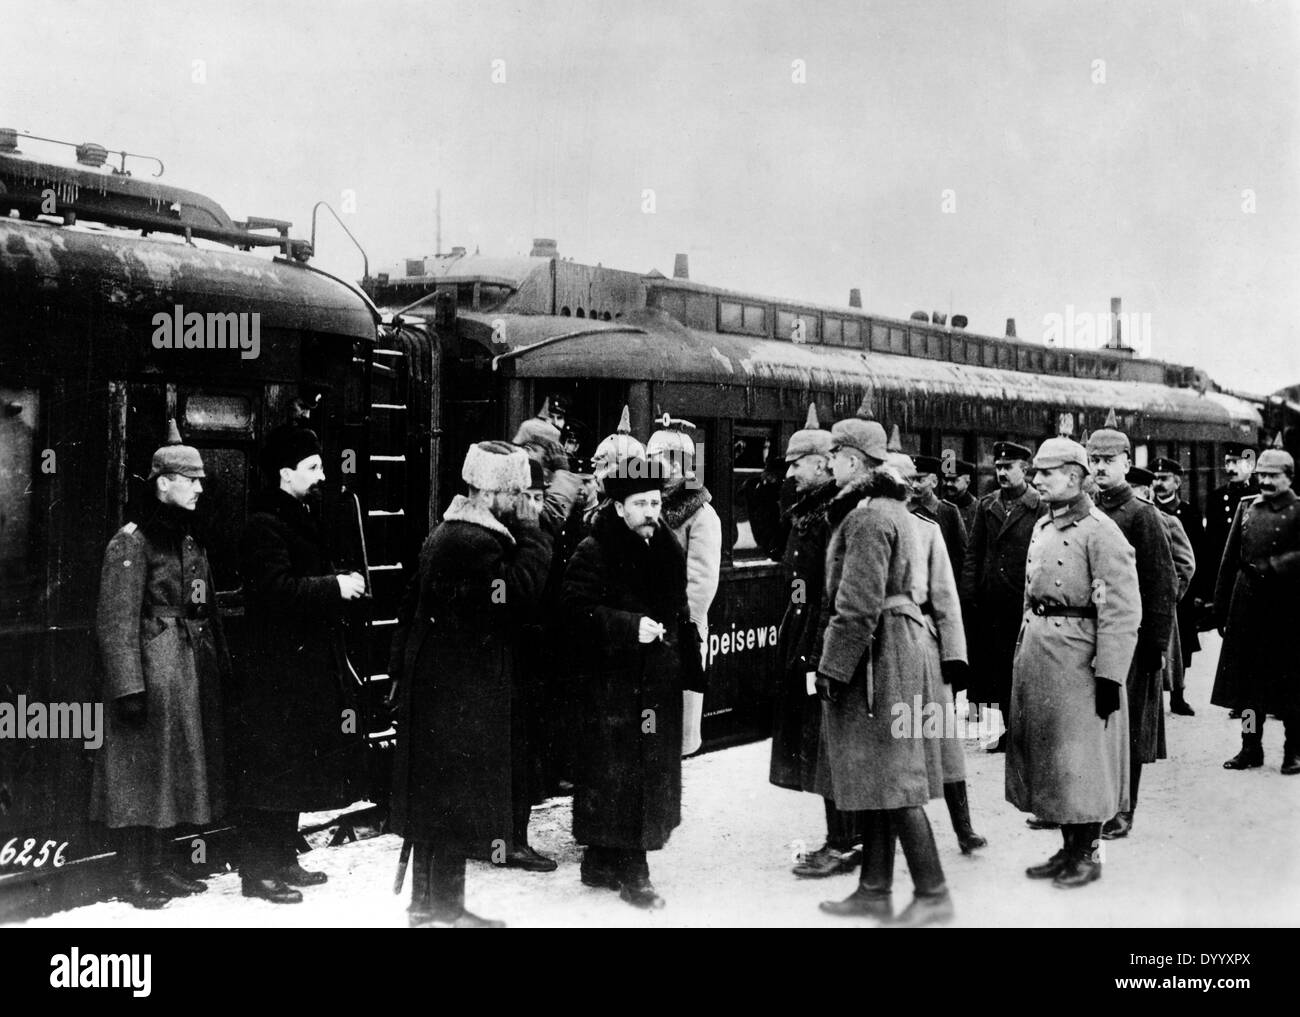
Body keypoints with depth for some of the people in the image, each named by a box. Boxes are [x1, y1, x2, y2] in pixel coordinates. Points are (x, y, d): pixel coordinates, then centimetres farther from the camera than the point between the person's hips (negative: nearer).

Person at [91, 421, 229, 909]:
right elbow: (116, 621, -15)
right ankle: (134, 876, 7)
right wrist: (128, 686, -20)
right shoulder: (132, 541, -10)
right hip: (154, 669, -8)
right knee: (143, 769, -2)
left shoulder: (192, 543, 15)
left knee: (172, 770, 13)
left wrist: (223, 667, 14)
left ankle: (156, 864, 24)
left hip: (194, 672, 8)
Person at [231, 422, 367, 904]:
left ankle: (283, 861, 25)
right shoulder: (264, 524, -14)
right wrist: (335, 586, -25)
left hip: (306, 662, 10)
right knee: (270, 771, -5)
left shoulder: (303, 517, 18)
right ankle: (258, 870, 3)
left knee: (297, 768, 15)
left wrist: (343, 584, 12)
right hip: (274, 669, -10)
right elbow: (276, 588, -27)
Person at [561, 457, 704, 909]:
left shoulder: (667, 550, 13)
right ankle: (629, 870, 3)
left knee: (654, 769, 11)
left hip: (660, 683, 8)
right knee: (617, 774, -5)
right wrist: (630, 626, -25)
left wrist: (690, 666, 14)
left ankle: (601, 863, 23)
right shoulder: (594, 552, -9)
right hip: (612, 681, -7)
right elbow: (576, 608, -19)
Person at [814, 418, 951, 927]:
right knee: (878, 776, 13)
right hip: (899, 641, 10)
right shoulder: (892, 509, 17)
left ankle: (933, 893, -1)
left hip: (877, 651, -10)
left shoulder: (868, 517, -16)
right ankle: (874, 889, 20)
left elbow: (858, 605, -22)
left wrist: (832, 666, -18)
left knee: (890, 777, -6)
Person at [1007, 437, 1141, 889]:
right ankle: (1068, 848, 24)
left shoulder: (1100, 531, -13)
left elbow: (1122, 610, -16)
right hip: (1035, 649, 8)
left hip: (1077, 656, -8)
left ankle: (1087, 854, 13)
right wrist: (1024, 650, 12)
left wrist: (1110, 674, -19)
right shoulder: (1042, 526, 13)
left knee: (1081, 760, 1)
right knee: (1049, 755, 13)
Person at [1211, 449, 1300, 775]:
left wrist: (1270, 567, -21)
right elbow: (1230, 559, 11)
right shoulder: (1246, 507, 11)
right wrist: (1221, 603, 7)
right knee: (1247, 677, 7)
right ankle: (1251, 747, 16)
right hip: (1246, 607, 5)